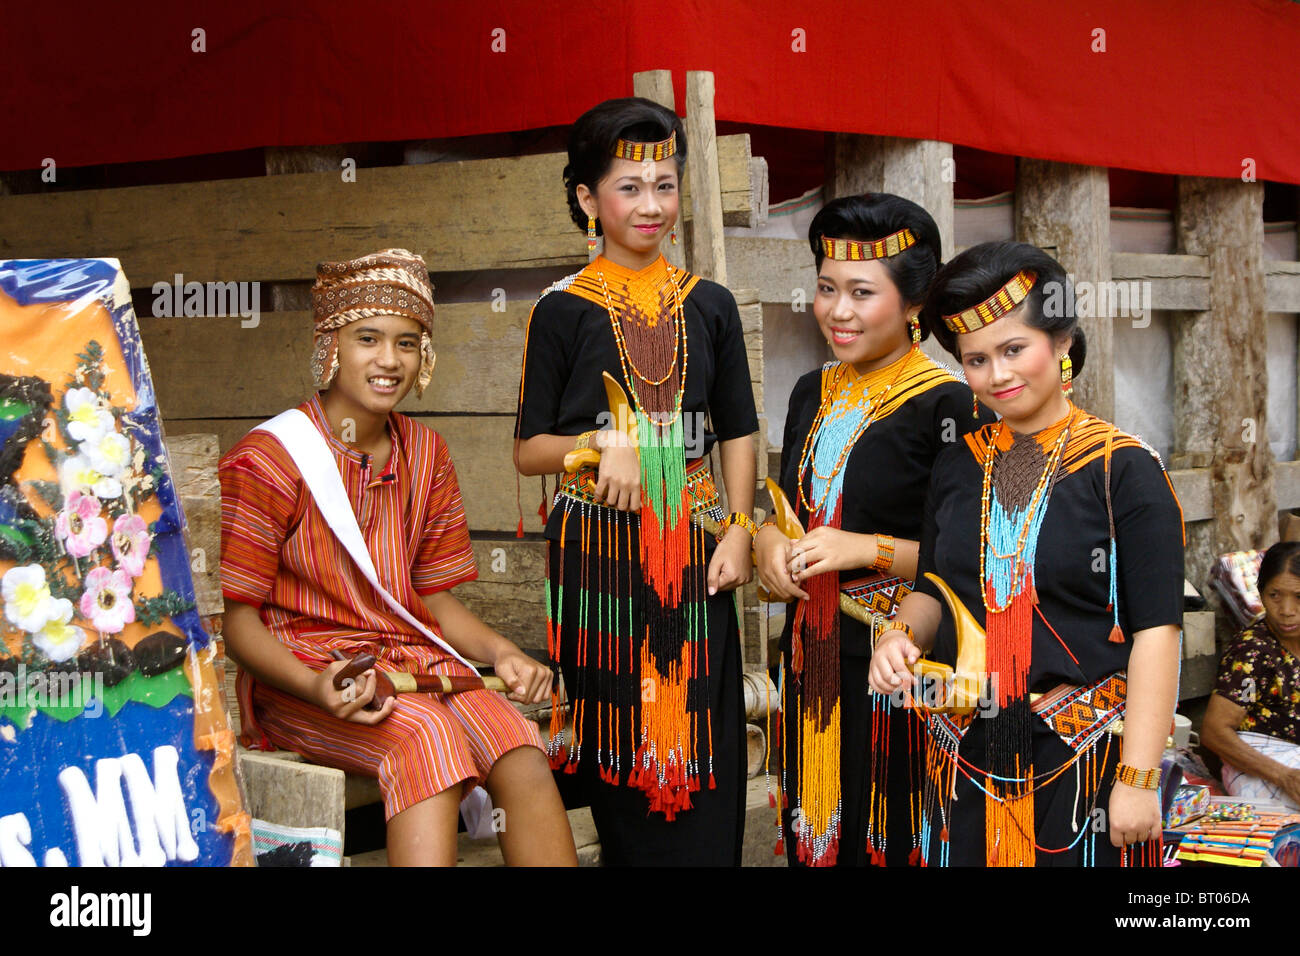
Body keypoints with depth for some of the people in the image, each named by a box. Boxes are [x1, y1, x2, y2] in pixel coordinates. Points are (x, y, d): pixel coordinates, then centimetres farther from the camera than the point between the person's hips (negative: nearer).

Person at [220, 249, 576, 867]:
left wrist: (499, 651, -3)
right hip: (302, 671, -5)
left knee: (520, 749, -26)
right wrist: (315, 687, -25)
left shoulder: (425, 455, 14)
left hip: (413, 660, 5)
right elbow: (238, 617, -6)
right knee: (427, 736, -35)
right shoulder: (267, 459, -4)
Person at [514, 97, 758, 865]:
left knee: (699, 738, 1)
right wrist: (600, 443, -15)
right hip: (600, 547, -2)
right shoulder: (564, 310, 1)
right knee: (620, 736, 0)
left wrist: (739, 532, 1)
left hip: (692, 544, 2)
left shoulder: (709, 304, 9)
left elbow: (737, 433, 12)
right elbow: (529, 449, 3)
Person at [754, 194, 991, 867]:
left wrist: (868, 549, -20)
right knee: (818, 833, 15)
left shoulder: (945, 404, -12)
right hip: (812, 654, 6)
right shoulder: (813, 393, 10)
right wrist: (768, 541, 0)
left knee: (887, 836, 2)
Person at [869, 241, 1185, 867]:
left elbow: (1155, 633, -11)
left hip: (1085, 753, -4)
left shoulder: (1124, 470, -8)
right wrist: (902, 634, -4)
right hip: (965, 758, 4)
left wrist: (1138, 780, -15)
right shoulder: (957, 468, 7)